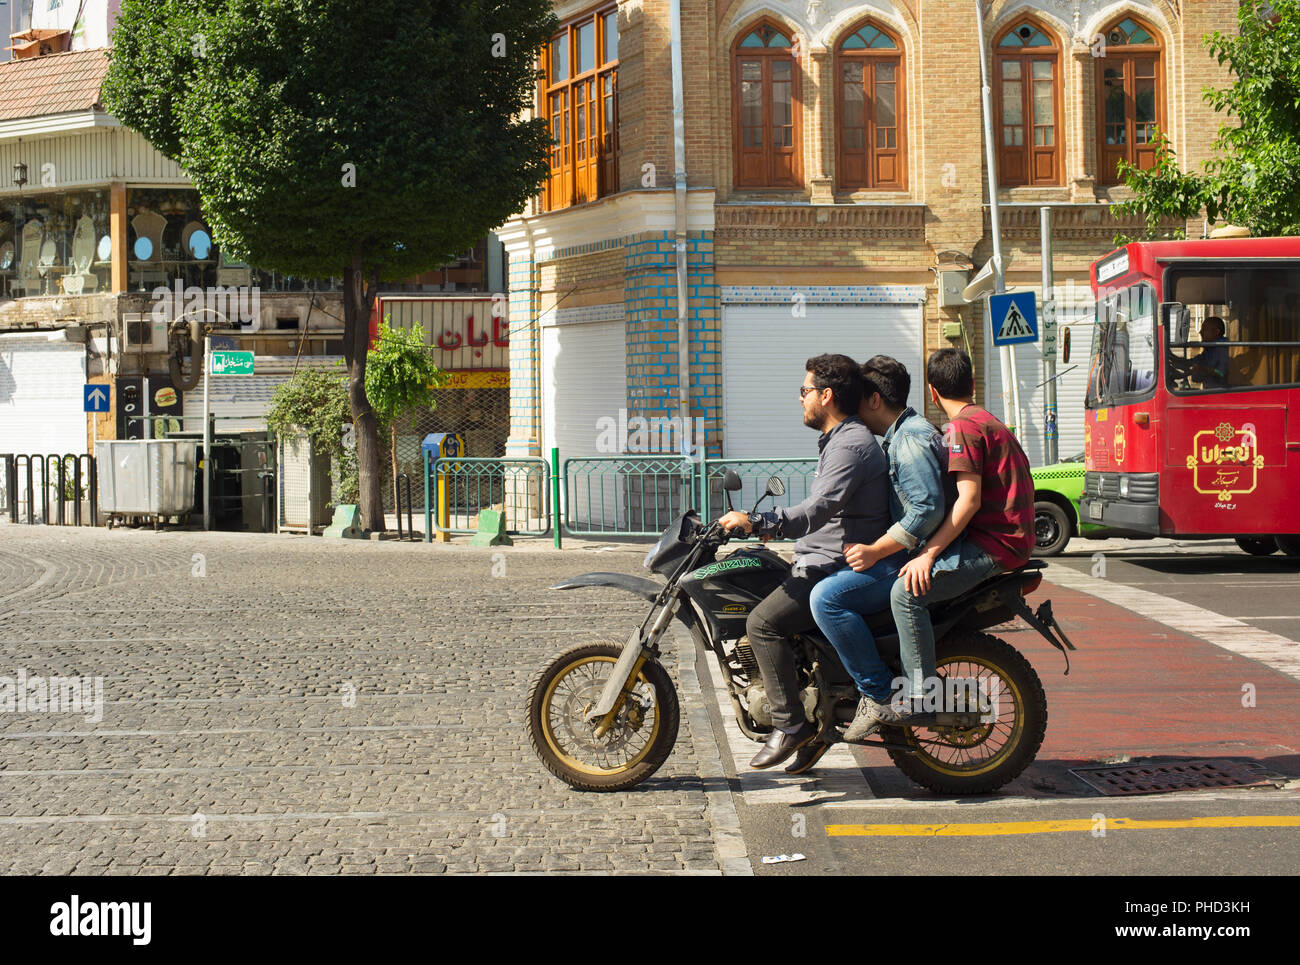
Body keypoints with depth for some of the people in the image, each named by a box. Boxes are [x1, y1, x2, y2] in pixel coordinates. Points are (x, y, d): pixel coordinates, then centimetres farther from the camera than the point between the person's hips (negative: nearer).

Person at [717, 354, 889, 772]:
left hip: (841, 568, -12)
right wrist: (773, 525, 25)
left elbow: (820, 509, -30)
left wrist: (758, 523, -34)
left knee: (764, 622, -23)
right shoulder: (841, 439, 20)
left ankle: (790, 724, -18)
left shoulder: (851, 445, -16)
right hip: (822, 562, 12)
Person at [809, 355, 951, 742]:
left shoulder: (910, 440, -16)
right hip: (904, 552, 12)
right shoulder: (901, 434, 19)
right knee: (825, 585, 22)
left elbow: (928, 508, -27)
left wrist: (875, 551, -24)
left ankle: (879, 696, -21)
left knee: (827, 596, -26)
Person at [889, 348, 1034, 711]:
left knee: (907, 590, -22)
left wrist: (929, 554, -20)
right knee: (907, 570, 20)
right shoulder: (987, 421, 21)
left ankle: (923, 695, -24)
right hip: (1011, 537, 11)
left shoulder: (962, 426, -11)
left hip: (993, 545, -11)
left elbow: (969, 500, -20)